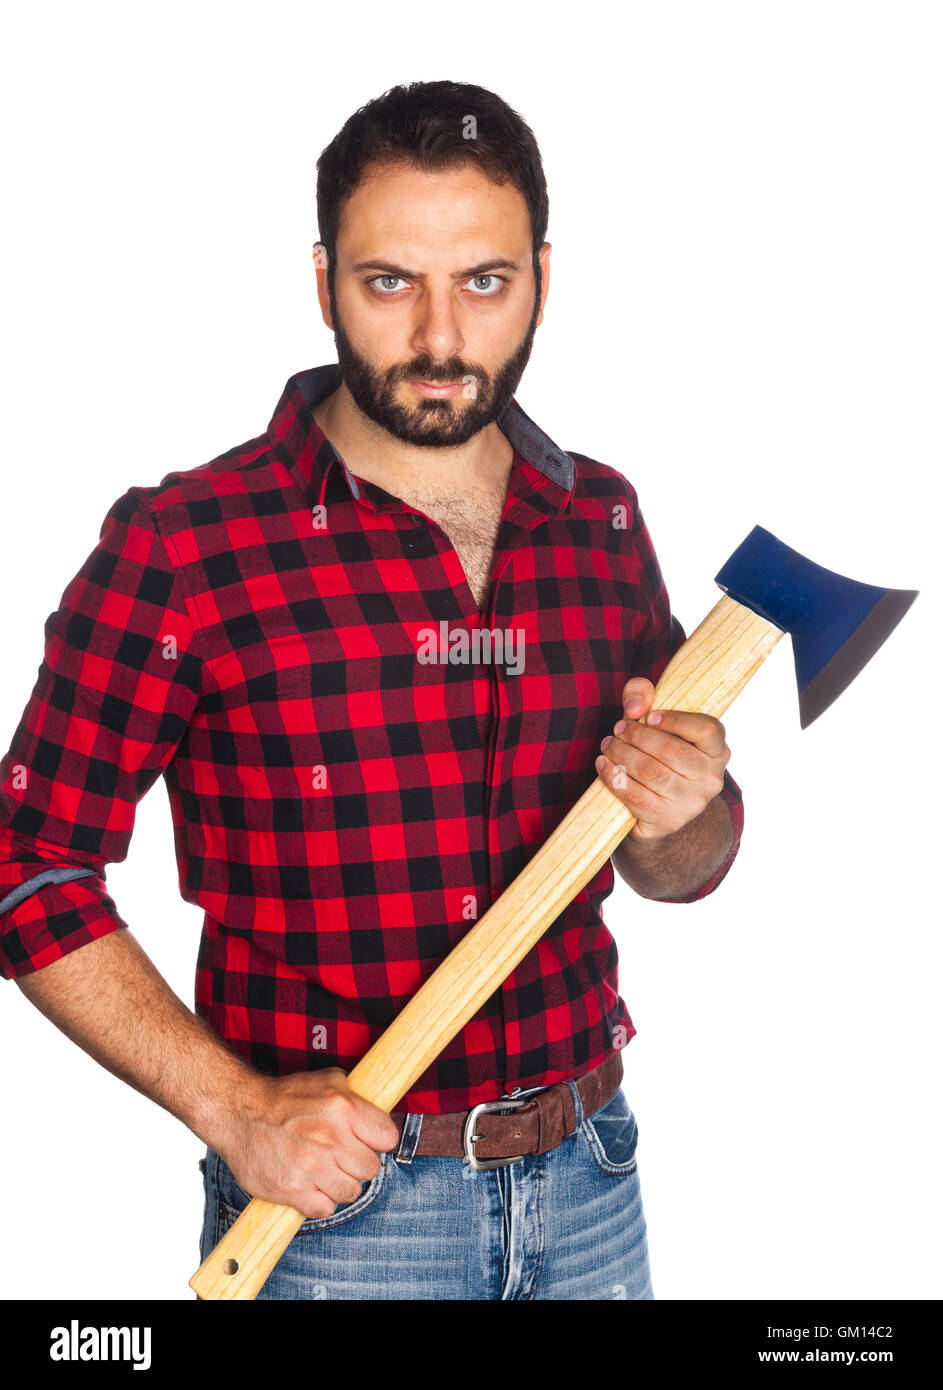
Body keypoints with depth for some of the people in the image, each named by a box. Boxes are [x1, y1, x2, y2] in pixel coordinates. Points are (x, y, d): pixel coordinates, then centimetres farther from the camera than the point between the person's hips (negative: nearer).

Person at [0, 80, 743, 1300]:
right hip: (324, 1201, -4)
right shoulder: (181, 547, -13)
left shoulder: (603, 523, 1)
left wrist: (676, 816, -12)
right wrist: (235, 1109, -17)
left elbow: (679, 873, 10)